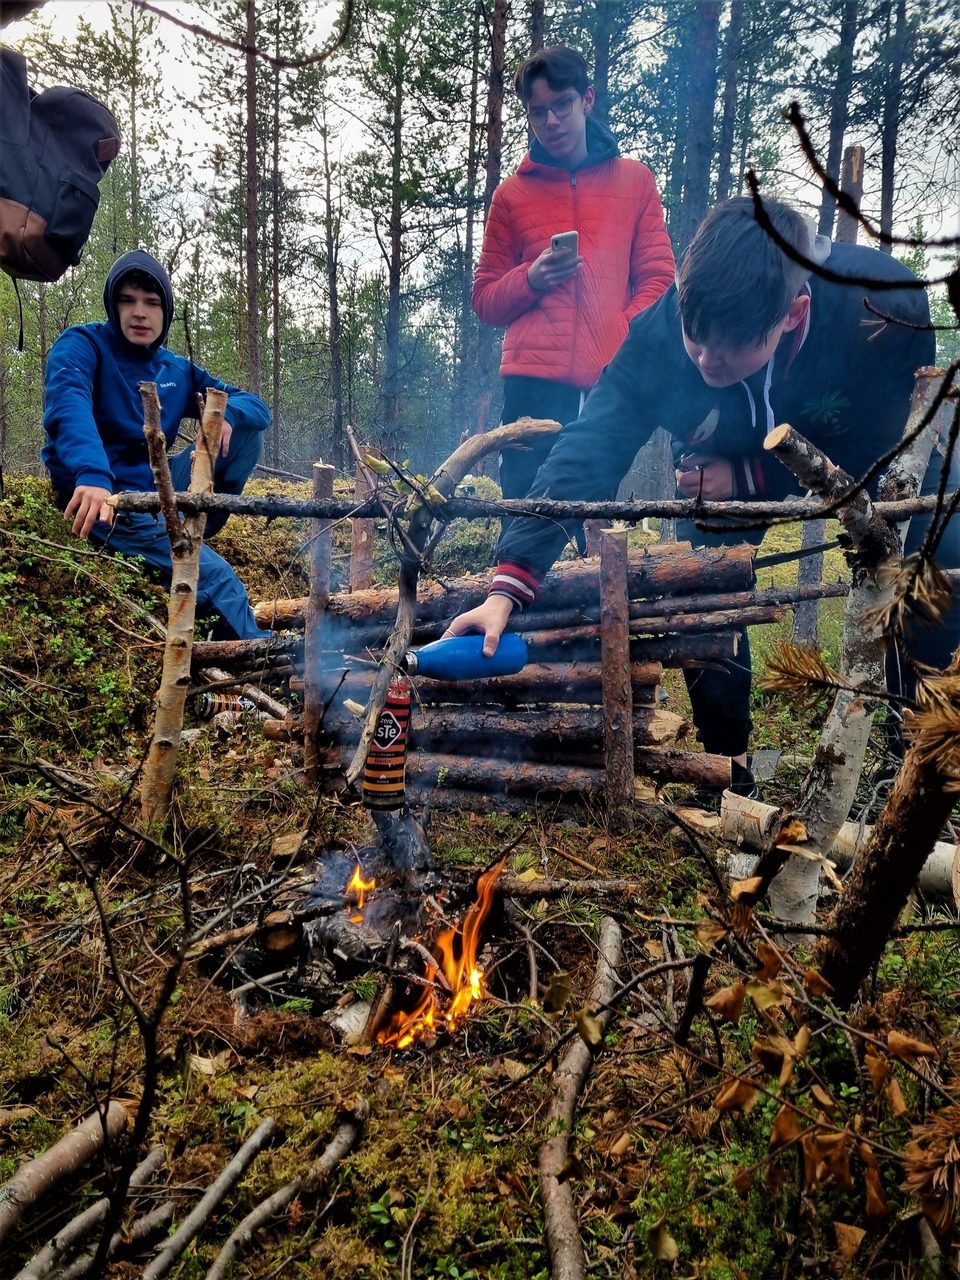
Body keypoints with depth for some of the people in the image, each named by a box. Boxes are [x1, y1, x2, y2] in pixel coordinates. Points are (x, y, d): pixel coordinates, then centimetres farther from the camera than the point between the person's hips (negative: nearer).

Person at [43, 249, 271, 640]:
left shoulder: (178, 371, 11)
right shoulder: (82, 344, -6)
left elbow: (257, 408, 10)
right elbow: (67, 406, -28)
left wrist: (227, 413, -16)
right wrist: (92, 475, -49)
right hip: (101, 496, -7)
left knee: (244, 431, -4)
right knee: (214, 574, -28)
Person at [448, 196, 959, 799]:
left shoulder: (888, 306, -38)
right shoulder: (659, 334, -36)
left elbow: (884, 446, -25)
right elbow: (585, 455, -40)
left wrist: (748, 478, -31)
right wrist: (507, 588, -50)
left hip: (875, 444, 0)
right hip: (732, 455, 1)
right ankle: (727, 768, 4)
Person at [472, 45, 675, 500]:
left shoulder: (636, 180, 14)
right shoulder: (511, 194, 13)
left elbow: (658, 280, 9)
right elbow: (484, 300, 14)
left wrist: (623, 345, -8)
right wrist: (530, 279, -7)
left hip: (613, 382, 1)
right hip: (534, 384, 0)